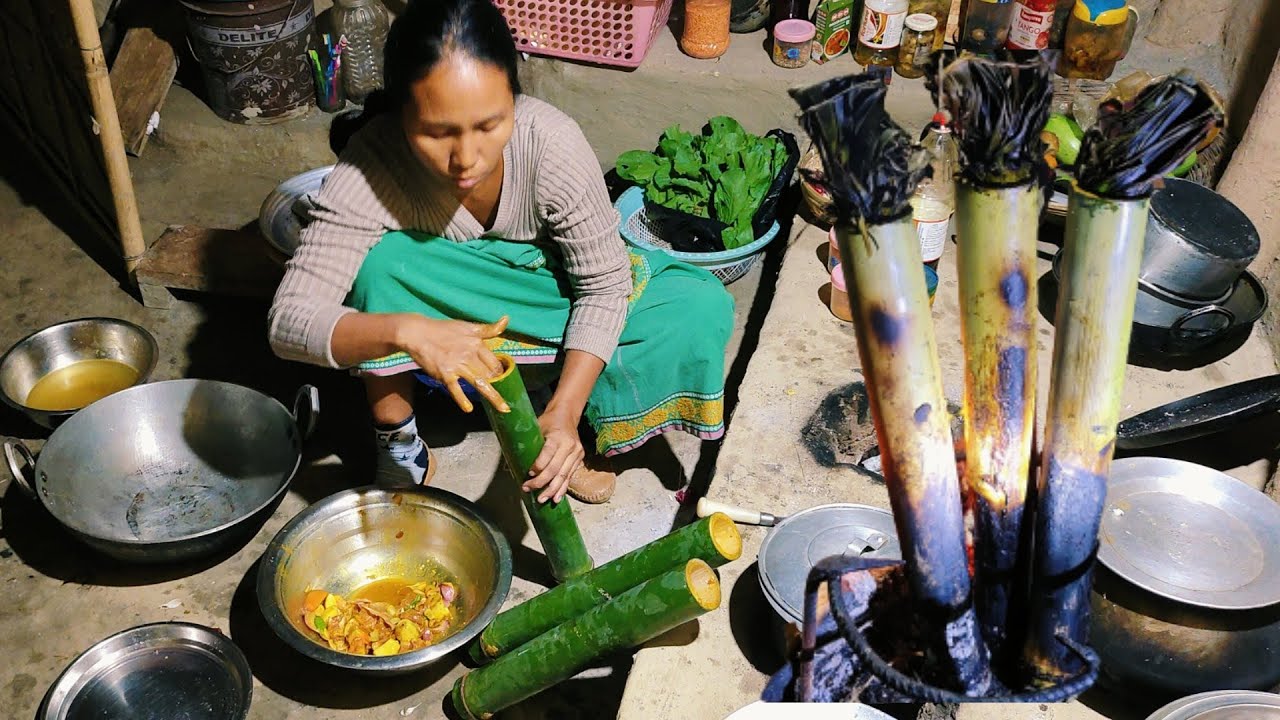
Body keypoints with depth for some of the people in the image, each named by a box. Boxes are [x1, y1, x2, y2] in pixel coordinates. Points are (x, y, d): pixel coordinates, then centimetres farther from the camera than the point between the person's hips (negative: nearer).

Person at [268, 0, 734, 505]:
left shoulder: (553, 143, -32)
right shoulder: (371, 166, -33)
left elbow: (605, 285, -21)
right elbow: (288, 321, -37)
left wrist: (563, 412, -33)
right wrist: (405, 331, -56)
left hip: (540, 284, 1)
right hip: (434, 304, -1)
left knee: (702, 309, -22)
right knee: (380, 258, -35)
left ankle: (582, 414, 3)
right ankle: (396, 441, -11)